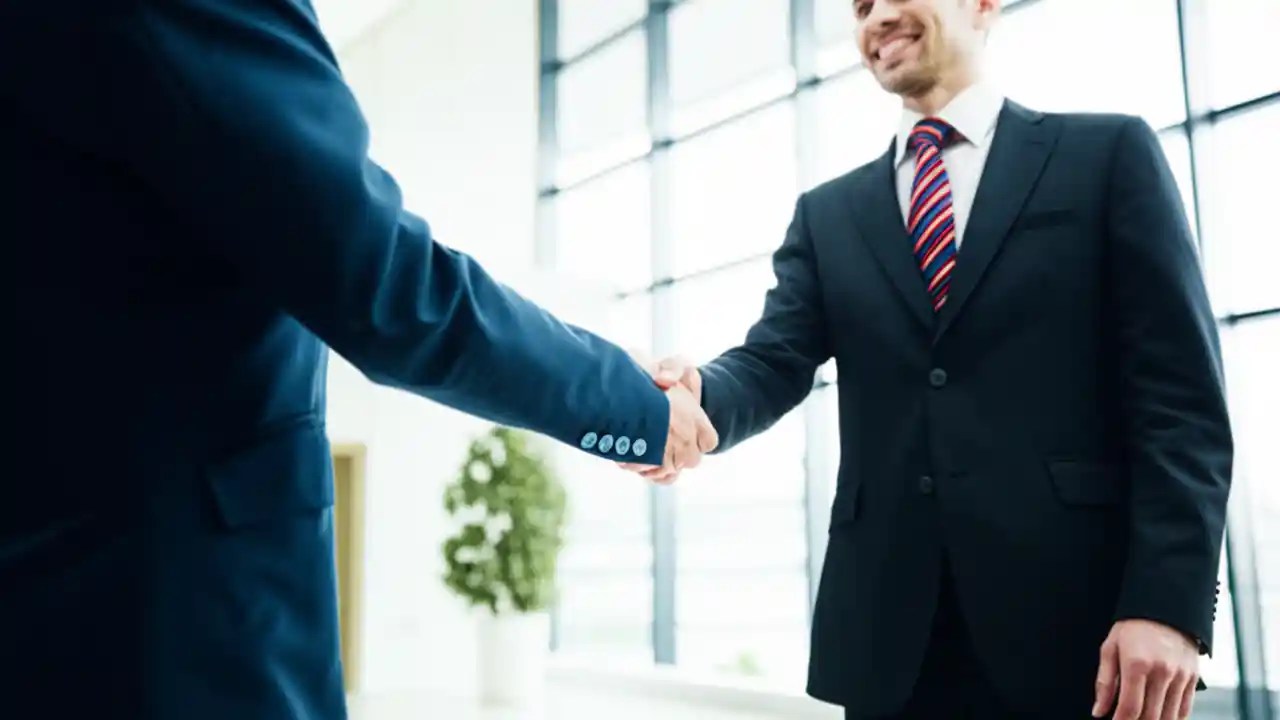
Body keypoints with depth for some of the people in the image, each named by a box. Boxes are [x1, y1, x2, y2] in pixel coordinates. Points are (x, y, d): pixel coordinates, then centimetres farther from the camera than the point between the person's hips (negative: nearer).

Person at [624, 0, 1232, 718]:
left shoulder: (1109, 153, 5)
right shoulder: (828, 213, 15)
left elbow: (1181, 394, -2)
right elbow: (774, 363, 3)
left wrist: (1169, 600, -12)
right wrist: (698, 399, -20)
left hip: (1077, 613, -2)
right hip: (891, 626, 3)